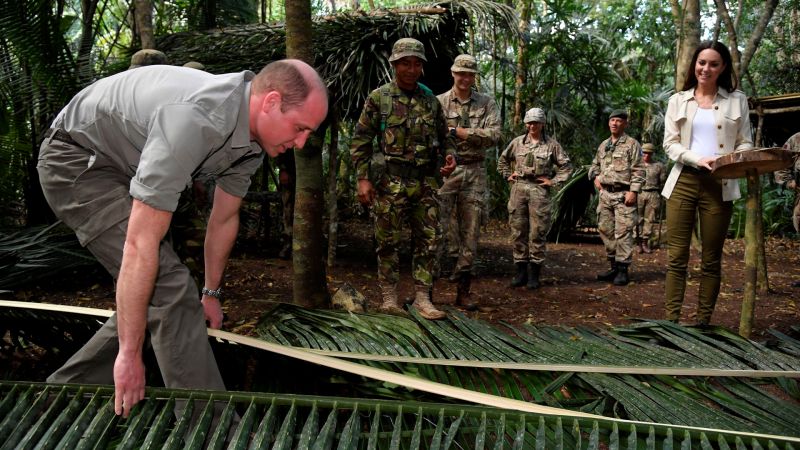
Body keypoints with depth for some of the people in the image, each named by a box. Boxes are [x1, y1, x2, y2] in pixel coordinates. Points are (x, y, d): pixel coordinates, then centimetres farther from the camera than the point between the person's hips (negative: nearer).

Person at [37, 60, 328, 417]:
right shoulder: (195, 120, -38)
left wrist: (211, 293, 16)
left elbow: (224, 219, 7)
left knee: (150, 301, 8)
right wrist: (130, 354, -31)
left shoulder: (252, 136, -9)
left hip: (124, 167, 9)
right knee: (169, 288, -20)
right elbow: (140, 244, -37)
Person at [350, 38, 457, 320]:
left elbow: (443, 136, 20)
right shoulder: (378, 98, 0)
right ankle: (389, 299, 12)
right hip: (390, 183, -3)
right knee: (388, 243, 2)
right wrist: (362, 179, -8)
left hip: (425, 183, 4)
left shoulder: (430, 100, 11)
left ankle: (422, 298, 10)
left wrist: (450, 155, -2)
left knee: (428, 241, 2)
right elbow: (360, 140, -1)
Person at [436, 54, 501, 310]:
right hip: (444, 170, -2)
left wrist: (456, 131, -9)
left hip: (474, 173, 2)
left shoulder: (487, 104, 10)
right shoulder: (438, 102, 6)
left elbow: (494, 135, -5)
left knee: (470, 233, 5)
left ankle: (463, 290, 12)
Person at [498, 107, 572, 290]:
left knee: (538, 232, -3)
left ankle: (534, 274, 3)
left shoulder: (552, 144, 2)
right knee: (518, 231, 4)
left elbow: (566, 166, 6)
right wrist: (508, 175, 13)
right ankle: (520, 271, 13)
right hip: (518, 188, 3)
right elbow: (503, 160, 24)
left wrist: (554, 182, -3)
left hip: (540, 190, -3)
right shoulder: (517, 142, 10)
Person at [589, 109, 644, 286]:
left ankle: (622, 269, -4)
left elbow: (638, 171, -8)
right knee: (606, 231, 8)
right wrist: (595, 177, 11)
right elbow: (595, 165, 31)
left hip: (623, 195, -7)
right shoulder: (603, 145, 17)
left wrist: (633, 191, -16)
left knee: (623, 232, -9)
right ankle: (614, 266, 18)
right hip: (605, 194, 7)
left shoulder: (632, 144, -2)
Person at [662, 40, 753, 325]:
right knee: (676, 257, -4)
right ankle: (671, 321, -2)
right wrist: (698, 159, -15)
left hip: (719, 185, 0)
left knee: (711, 260, 3)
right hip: (684, 182, 0)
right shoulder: (678, 100, 11)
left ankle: (703, 322, 10)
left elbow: (745, 143, 8)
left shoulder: (737, 100, 10)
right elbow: (670, 144, 3)